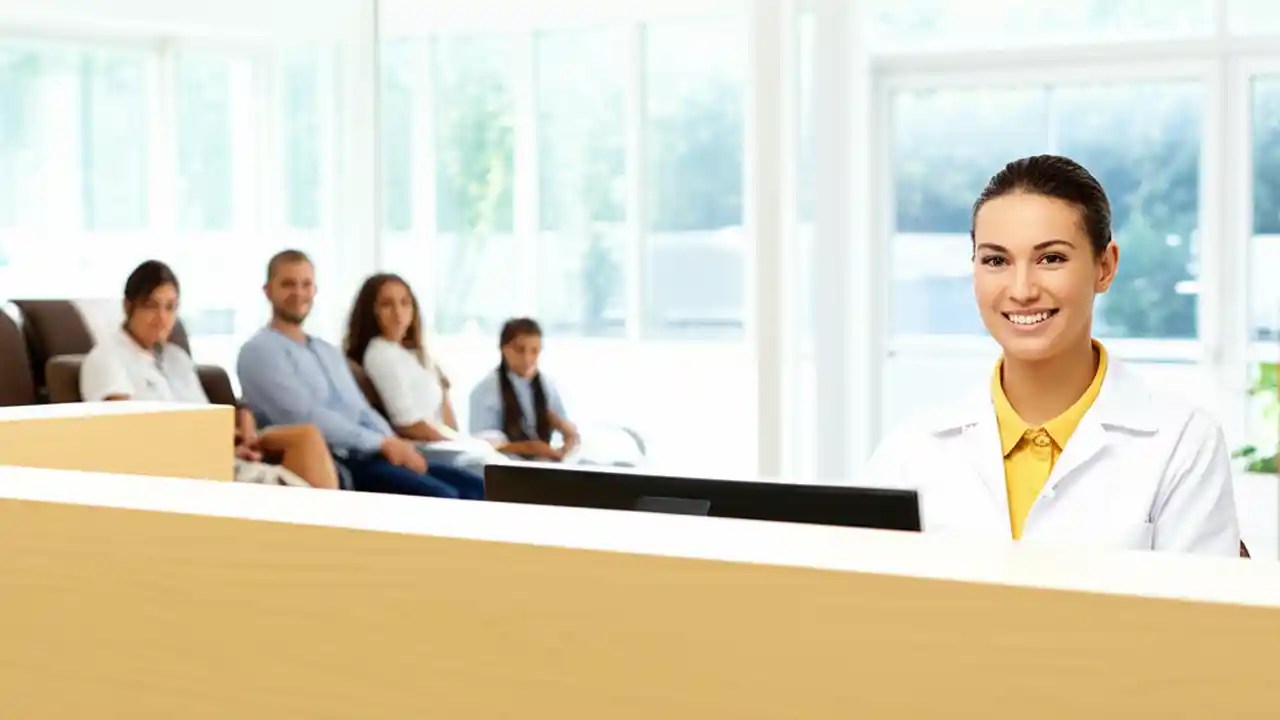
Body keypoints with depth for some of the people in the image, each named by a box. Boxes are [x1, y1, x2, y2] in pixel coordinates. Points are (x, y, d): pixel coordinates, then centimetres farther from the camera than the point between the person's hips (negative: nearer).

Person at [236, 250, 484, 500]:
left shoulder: (328, 351, 25)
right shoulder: (260, 351, -2)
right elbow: (306, 418, -14)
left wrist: (395, 443, -4)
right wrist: (383, 443, -16)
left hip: (371, 454, 8)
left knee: (477, 489, -9)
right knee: (442, 498, -27)